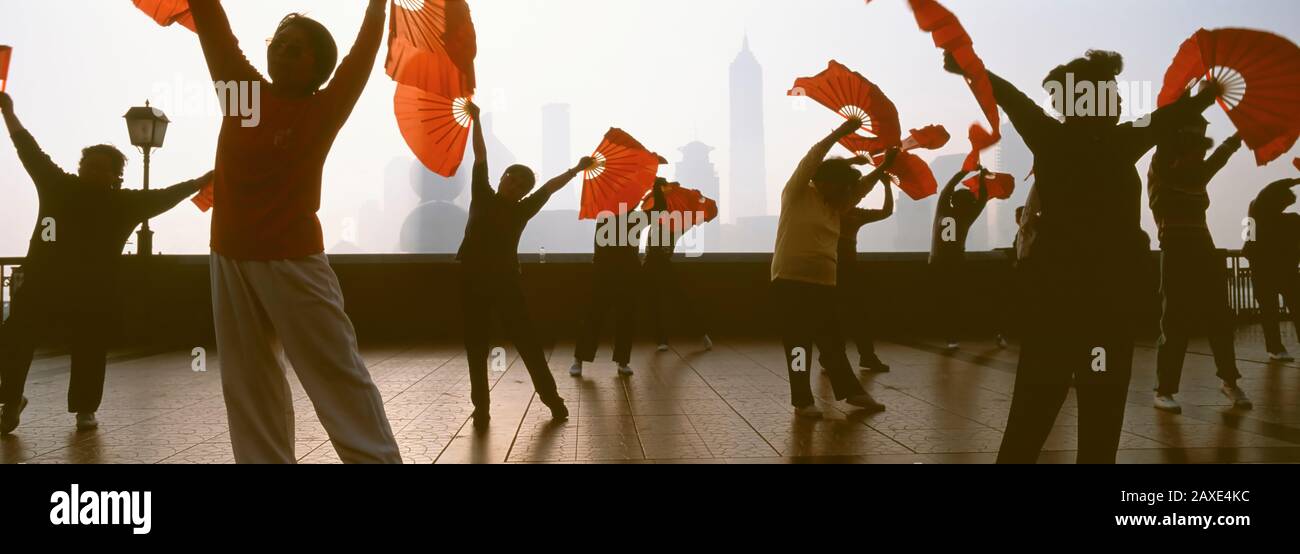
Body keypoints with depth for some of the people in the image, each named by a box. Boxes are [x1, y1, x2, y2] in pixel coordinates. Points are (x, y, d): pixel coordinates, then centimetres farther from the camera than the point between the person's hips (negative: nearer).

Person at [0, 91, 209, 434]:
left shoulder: (126, 203, 4)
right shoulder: (57, 185, 7)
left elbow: (166, 196, 6)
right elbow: (30, 151, 11)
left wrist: (202, 182, 3)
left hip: (93, 294, -1)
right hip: (40, 286, 1)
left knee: (90, 352, 3)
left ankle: (85, 409, 19)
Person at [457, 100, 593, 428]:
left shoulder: (522, 210, 8)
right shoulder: (482, 197, 6)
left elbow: (549, 188, 9)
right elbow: (481, 157, 5)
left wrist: (576, 170, 5)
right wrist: (476, 120, 6)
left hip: (505, 281, 0)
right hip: (474, 280, 0)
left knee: (526, 340, 1)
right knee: (476, 345, 3)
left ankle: (550, 396, 6)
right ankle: (482, 406, 9)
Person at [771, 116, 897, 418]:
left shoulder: (835, 206, 17)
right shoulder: (797, 194, -3)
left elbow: (860, 186, 22)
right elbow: (811, 160, -13)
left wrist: (884, 167, 12)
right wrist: (840, 133, -15)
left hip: (823, 285, 7)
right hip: (791, 282, -7)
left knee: (833, 341, 16)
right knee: (799, 343, -2)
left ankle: (852, 391, 26)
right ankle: (802, 401, 5)